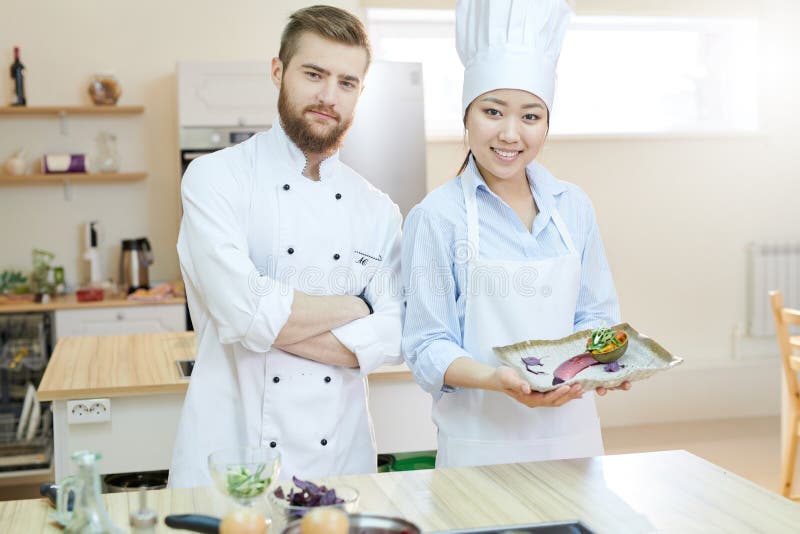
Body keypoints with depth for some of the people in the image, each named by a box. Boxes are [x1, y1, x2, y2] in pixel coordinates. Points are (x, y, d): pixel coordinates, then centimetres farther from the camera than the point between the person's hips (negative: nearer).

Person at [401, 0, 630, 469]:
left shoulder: (573, 206, 4)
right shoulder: (437, 217, -10)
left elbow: (596, 313, 10)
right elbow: (427, 345, -9)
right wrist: (496, 379, -26)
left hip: (572, 432, 4)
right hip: (481, 442, -4)